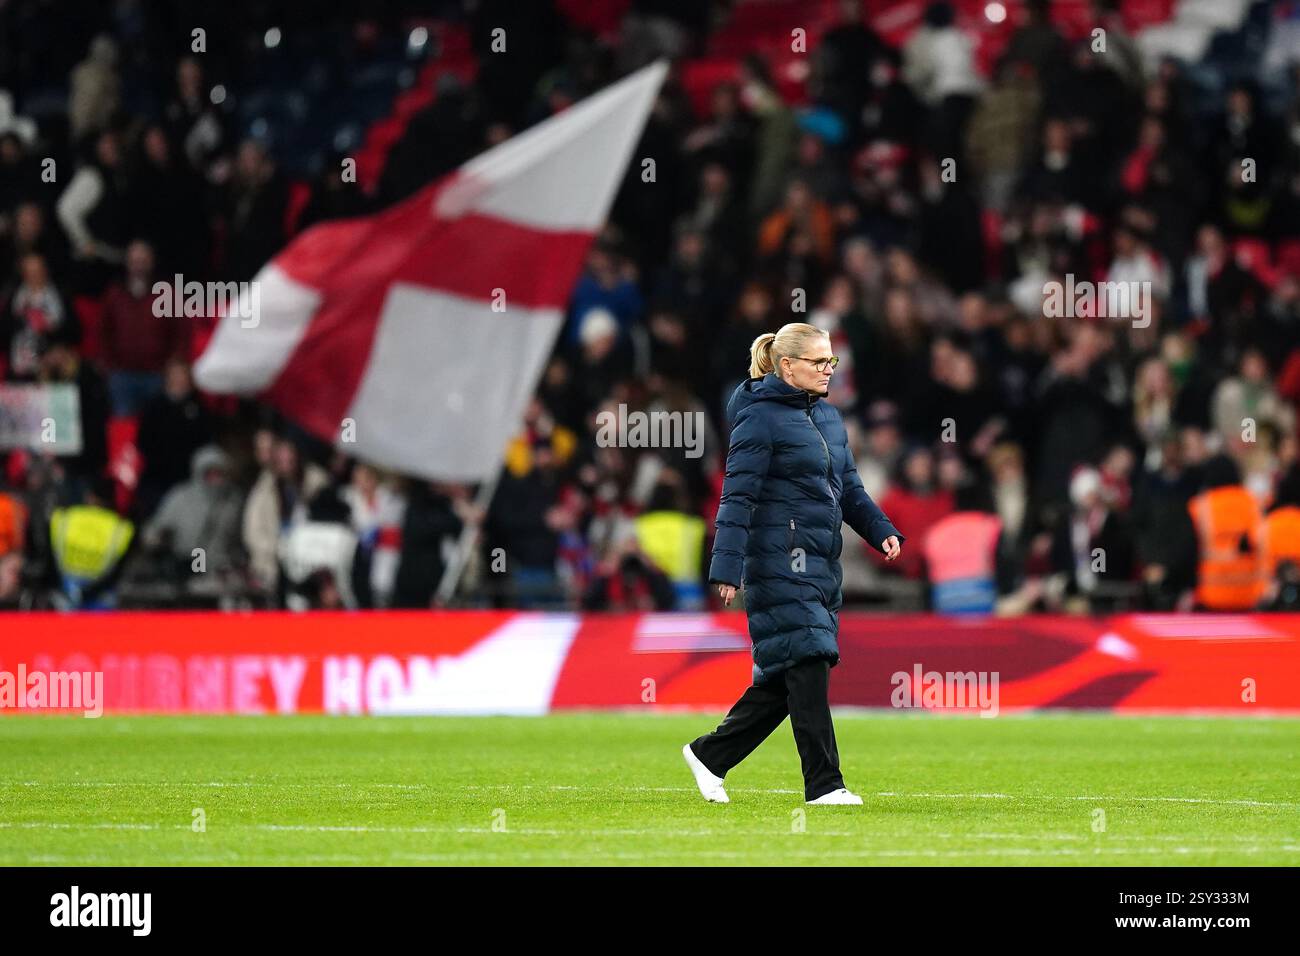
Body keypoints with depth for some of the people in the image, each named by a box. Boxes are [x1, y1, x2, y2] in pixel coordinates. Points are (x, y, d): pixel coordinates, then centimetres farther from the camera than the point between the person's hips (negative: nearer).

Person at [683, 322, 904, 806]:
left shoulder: (828, 417, 17)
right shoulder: (760, 417, -9)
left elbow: (848, 487, 22)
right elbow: (738, 495, -13)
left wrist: (882, 530, 5)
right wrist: (728, 567, -19)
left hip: (820, 562, 9)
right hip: (780, 562, -9)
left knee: (786, 679, 8)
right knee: (807, 665, -11)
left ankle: (709, 753, 19)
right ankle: (824, 784, -9)